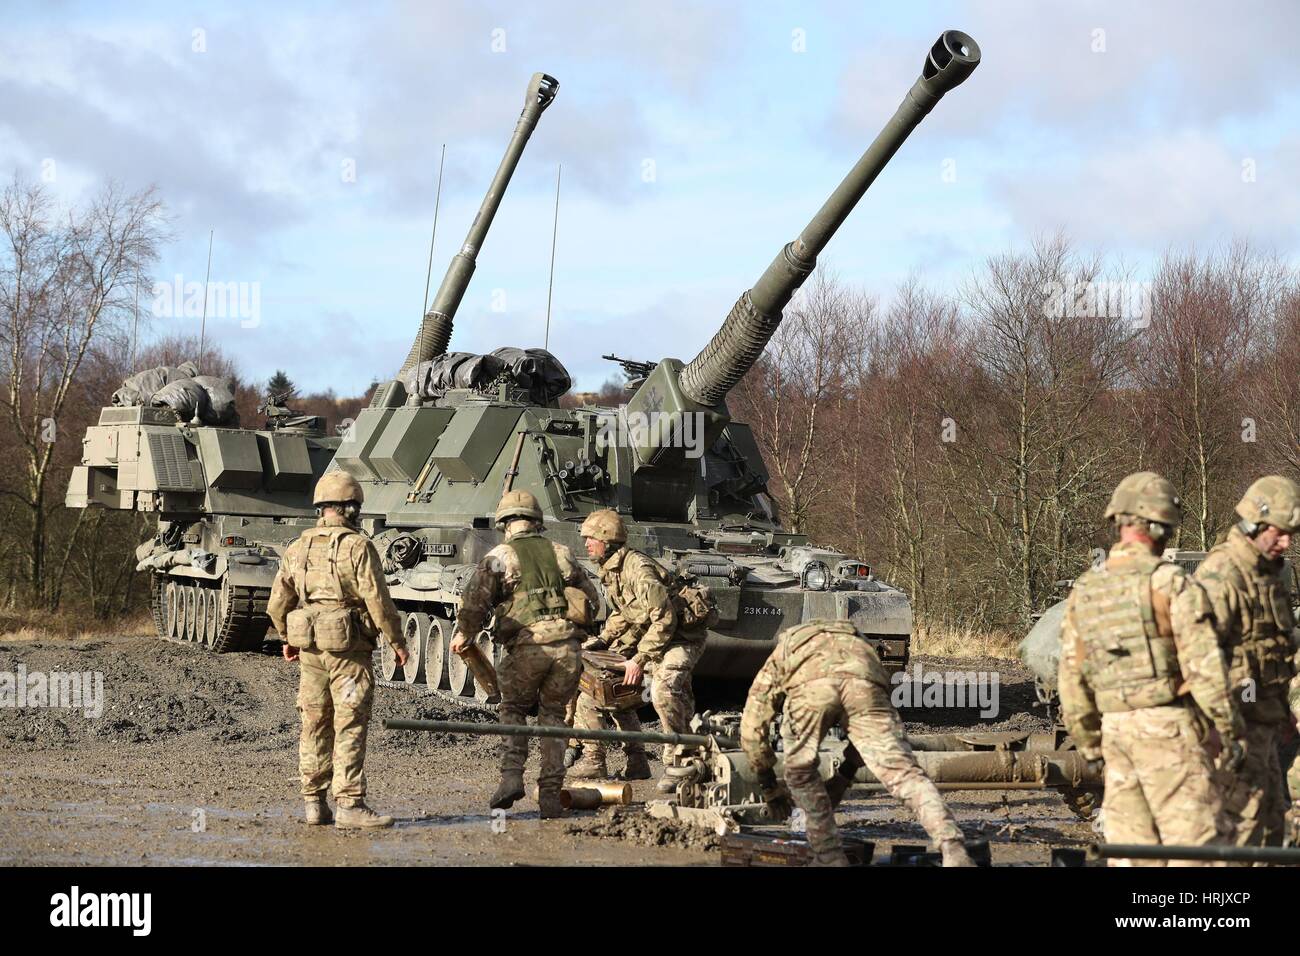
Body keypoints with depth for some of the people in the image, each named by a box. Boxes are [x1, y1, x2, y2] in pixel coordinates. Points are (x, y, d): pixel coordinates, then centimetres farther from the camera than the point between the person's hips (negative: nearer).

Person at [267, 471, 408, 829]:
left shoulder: (298, 548, 9)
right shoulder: (358, 546, -9)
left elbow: (277, 604, 13)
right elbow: (377, 600, -13)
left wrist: (288, 638, 29)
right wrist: (397, 641, -4)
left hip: (309, 647, 6)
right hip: (349, 649, -6)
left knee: (315, 725, 13)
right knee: (350, 726, -5)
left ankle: (314, 803, 16)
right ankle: (350, 805, -8)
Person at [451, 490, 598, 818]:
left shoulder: (499, 556, 4)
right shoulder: (561, 553, 16)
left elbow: (474, 602, -6)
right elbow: (592, 599, 21)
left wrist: (463, 636, 8)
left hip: (527, 647, -3)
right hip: (567, 645, 3)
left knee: (513, 709, 17)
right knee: (552, 714, 15)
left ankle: (511, 775, -2)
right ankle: (550, 793, 9)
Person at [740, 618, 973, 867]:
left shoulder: (778, 660, 44)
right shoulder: (856, 641, 50)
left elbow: (752, 729, 42)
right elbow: (873, 731, 48)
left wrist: (768, 785, 52)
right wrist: (845, 776, 54)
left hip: (810, 680, -2)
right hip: (865, 678, 2)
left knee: (800, 771, 20)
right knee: (902, 771, -2)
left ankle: (830, 858, 17)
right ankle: (953, 851, -21)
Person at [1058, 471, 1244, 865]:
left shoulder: (1084, 591, 9)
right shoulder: (1171, 581, -9)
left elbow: (1072, 676, 11)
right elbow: (1204, 663, -12)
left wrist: (1089, 742, 20)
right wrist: (1229, 729, -4)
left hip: (1116, 729, 6)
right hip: (1167, 727, -6)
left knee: (1130, 848, 9)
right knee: (1195, 838, -4)